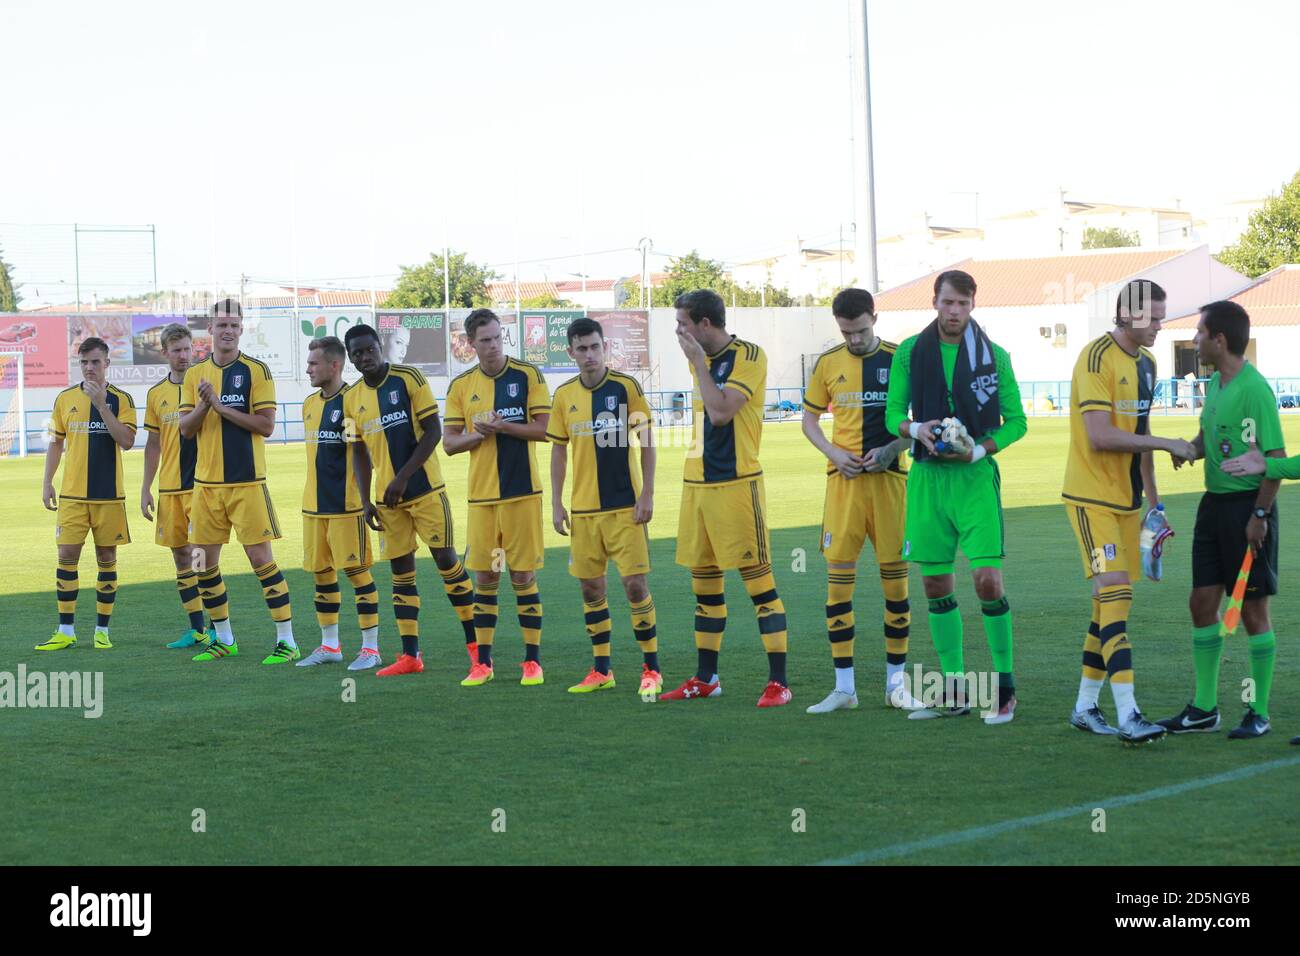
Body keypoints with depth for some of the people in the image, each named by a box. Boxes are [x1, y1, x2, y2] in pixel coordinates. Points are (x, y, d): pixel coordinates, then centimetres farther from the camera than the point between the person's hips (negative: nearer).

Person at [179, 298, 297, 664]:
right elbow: (185, 429, 5)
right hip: (206, 482, 5)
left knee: (261, 558, -7)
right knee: (204, 563, 7)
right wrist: (203, 406, -14)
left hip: (247, 482, -5)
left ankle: (287, 641, -1)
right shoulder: (195, 374, 9)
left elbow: (266, 425, -11)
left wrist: (220, 406, -16)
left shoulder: (256, 371, -4)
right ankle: (223, 640, 22)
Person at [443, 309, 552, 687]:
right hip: (481, 495, 3)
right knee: (484, 577, 6)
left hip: (523, 492, -3)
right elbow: (450, 443, 6)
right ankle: (483, 662, 13)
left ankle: (532, 660, 9)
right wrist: (478, 434, -13)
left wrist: (502, 426, -17)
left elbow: (544, 428, -7)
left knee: (524, 575, 0)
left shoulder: (528, 375, -2)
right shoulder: (461, 386, 6)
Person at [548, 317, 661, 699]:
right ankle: (601, 670, 17)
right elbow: (558, 451, 11)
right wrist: (556, 504, 6)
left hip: (626, 506, -4)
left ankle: (651, 668, 4)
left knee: (635, 584, -6)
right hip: (583, 508, 4)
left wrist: (647, 495, -9)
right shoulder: (564, 395, 4)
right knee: (590, 588, 7)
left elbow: (646, 443, -4)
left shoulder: (626, 386, -6)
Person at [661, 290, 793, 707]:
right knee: (703, 581, 12)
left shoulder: (748, 356, -11)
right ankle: (705, 678, 21)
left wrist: (698, 361, -15)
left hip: (736, 484, -8)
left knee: (758, 578, -7)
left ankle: (778, 681, -4)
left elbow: (720, 412, -21)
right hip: (697, 482, 8)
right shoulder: (700, 359, 13)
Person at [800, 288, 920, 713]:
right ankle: (843, 688, 4)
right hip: (844, 480, 1)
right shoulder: (828, 363, 5)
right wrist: (833, 453, -4)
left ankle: (896, 682, 14)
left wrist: (892, 449, -12)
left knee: (895, 577, 3)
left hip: (890, 478, -1)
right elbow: (809, 420, 14)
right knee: (838, 577, -2)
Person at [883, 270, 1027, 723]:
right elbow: (893, 413, 8)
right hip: (927, 476, 3)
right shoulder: (910, 352, 5)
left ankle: (1005, 684, 2)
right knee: (935, 585, 6)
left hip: (976, 476, -3)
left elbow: (1016, 421, 3)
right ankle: (954, 691, 17)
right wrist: (916, 429, -13)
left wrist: (980, 450, -13)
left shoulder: (993, 356, 0)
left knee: (987, 580, -12)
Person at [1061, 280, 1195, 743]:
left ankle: (1085, 707, 19)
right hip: (1092, 497, -8)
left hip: (1125, 500, 8)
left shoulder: (1145, 363, 12)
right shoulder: (1096, 358, -15)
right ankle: (1128, 716, -19)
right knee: (1116, 595, -16)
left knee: (1111, 603, 10)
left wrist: (1152, 500, 19)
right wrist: (1167, 444, -18)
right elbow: (1100, 435, -23)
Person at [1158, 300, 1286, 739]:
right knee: (1202, 601, 10)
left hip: (1248, 506, -9)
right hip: (1214, 502, 9)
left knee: (1253, 609, 0)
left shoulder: (1254, 389, -18)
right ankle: (1204, 709, 19)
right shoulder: (1215, 383, 9)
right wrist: (1191, 448, 1)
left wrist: (1260, 515, -19)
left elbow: (1277, 457, -19)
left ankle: (1259, 713, 10)